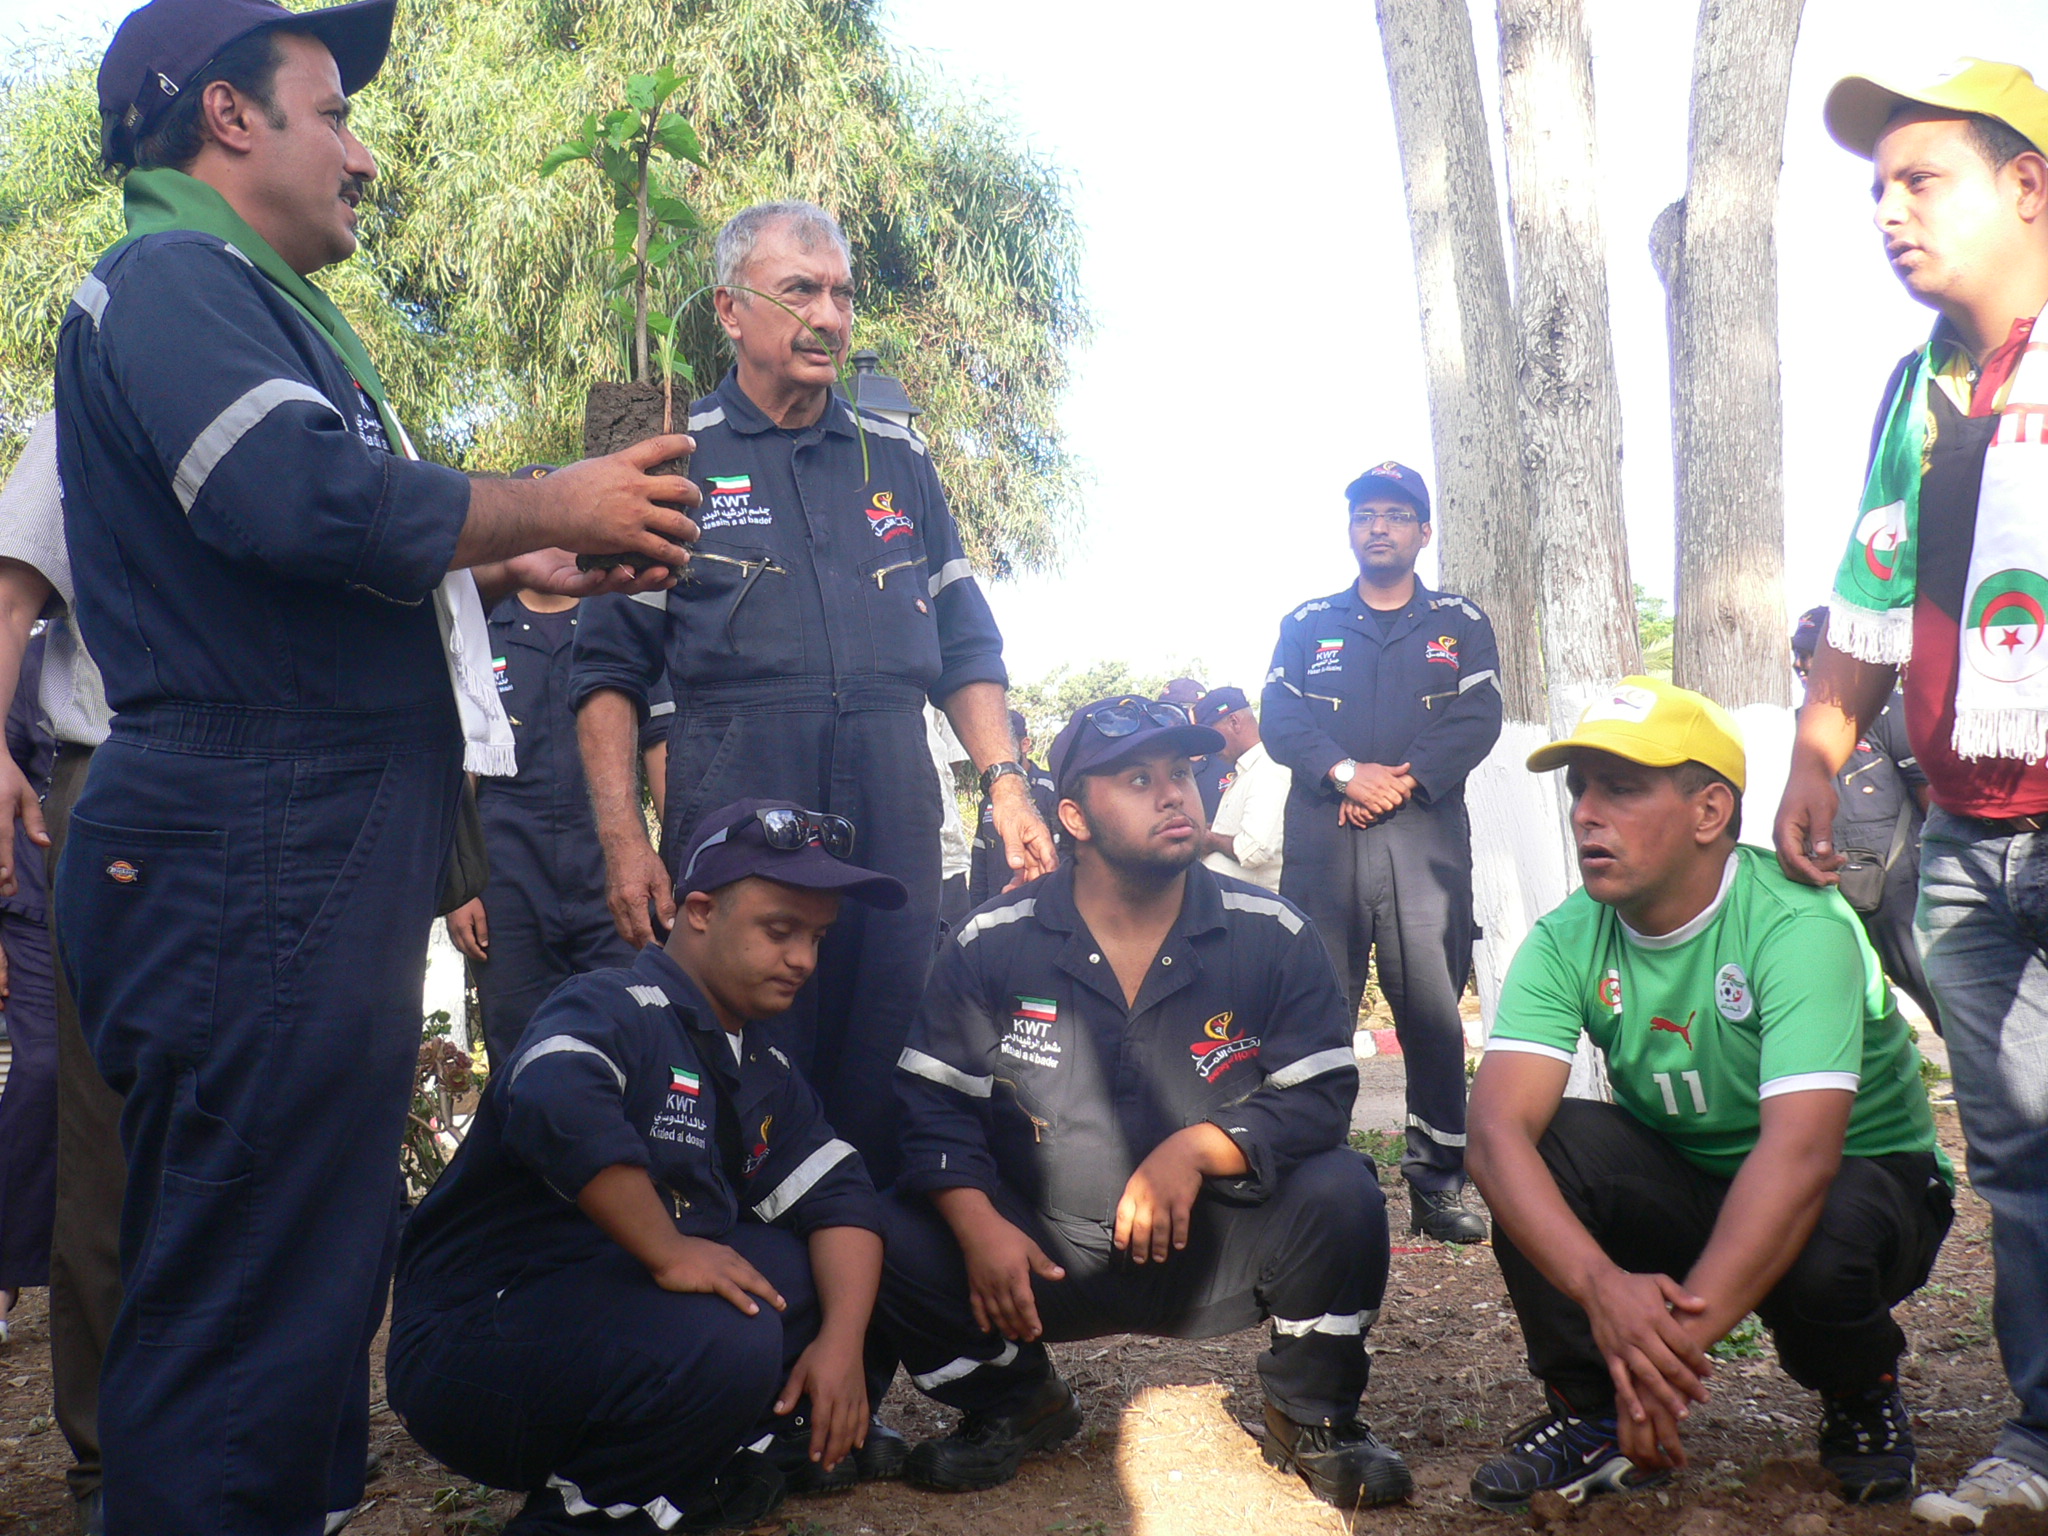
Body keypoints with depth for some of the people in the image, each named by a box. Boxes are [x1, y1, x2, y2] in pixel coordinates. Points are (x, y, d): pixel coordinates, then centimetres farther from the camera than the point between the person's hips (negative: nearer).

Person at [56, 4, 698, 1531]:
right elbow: (314, 503, -24)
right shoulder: (170, 280, -7)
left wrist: (521, 569, 16)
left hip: (325, 858, 11)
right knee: (249, 1305, -6)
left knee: (322, 1275, 17)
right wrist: (552, 505, -10)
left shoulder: (254, 307, 25)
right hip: (250, 847, -11)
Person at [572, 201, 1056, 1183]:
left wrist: (1005, 783, 4)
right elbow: (609, 669, 4)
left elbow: (965, 647, 19)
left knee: (888, 1084, 4)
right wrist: (623, 840, -6)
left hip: (894, 813, 3)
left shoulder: (897, 460, 17)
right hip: (734, 807, -3)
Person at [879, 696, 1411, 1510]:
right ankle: (1014, 1404, 10)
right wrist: (979, 1225, -23)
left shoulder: (1274, 937, -5)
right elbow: (932, 1103, -6)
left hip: (1217, 1255, 0)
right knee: (893, 1237, -23)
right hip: (1044, 1260, 0)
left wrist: (1197, 1149, -26)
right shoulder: (991, 944, -5)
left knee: (1340, 1195, -27)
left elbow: (1321, 1097, -9)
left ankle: (1312, 1417, 4)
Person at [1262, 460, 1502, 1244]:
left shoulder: (1459, 624, 15)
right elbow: (1279, 720, 4)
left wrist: (1404, 779, -11)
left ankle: (1438, 1184, 1)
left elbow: (1479, 719, 3)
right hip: (1322, 836, 1)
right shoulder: (1306, 625, 16)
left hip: (1426, 834, 0)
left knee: (1433, 1011, -6)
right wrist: (1346, 773, -12)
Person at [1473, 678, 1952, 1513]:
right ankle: (1594, 1414, -6)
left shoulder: (1800, 924, -26)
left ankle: (1862, 1393, 0)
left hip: (1861, 1174, -3)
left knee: (1821, 1252, -37)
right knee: (1536, 1143, -24)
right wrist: (1602, 1286, -45)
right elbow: (1497, 1130, -27)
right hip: (1680, 1183, 3)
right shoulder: (1566, 941, -14)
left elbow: (1800, 1155, -37)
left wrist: (1681, 1336, -45)